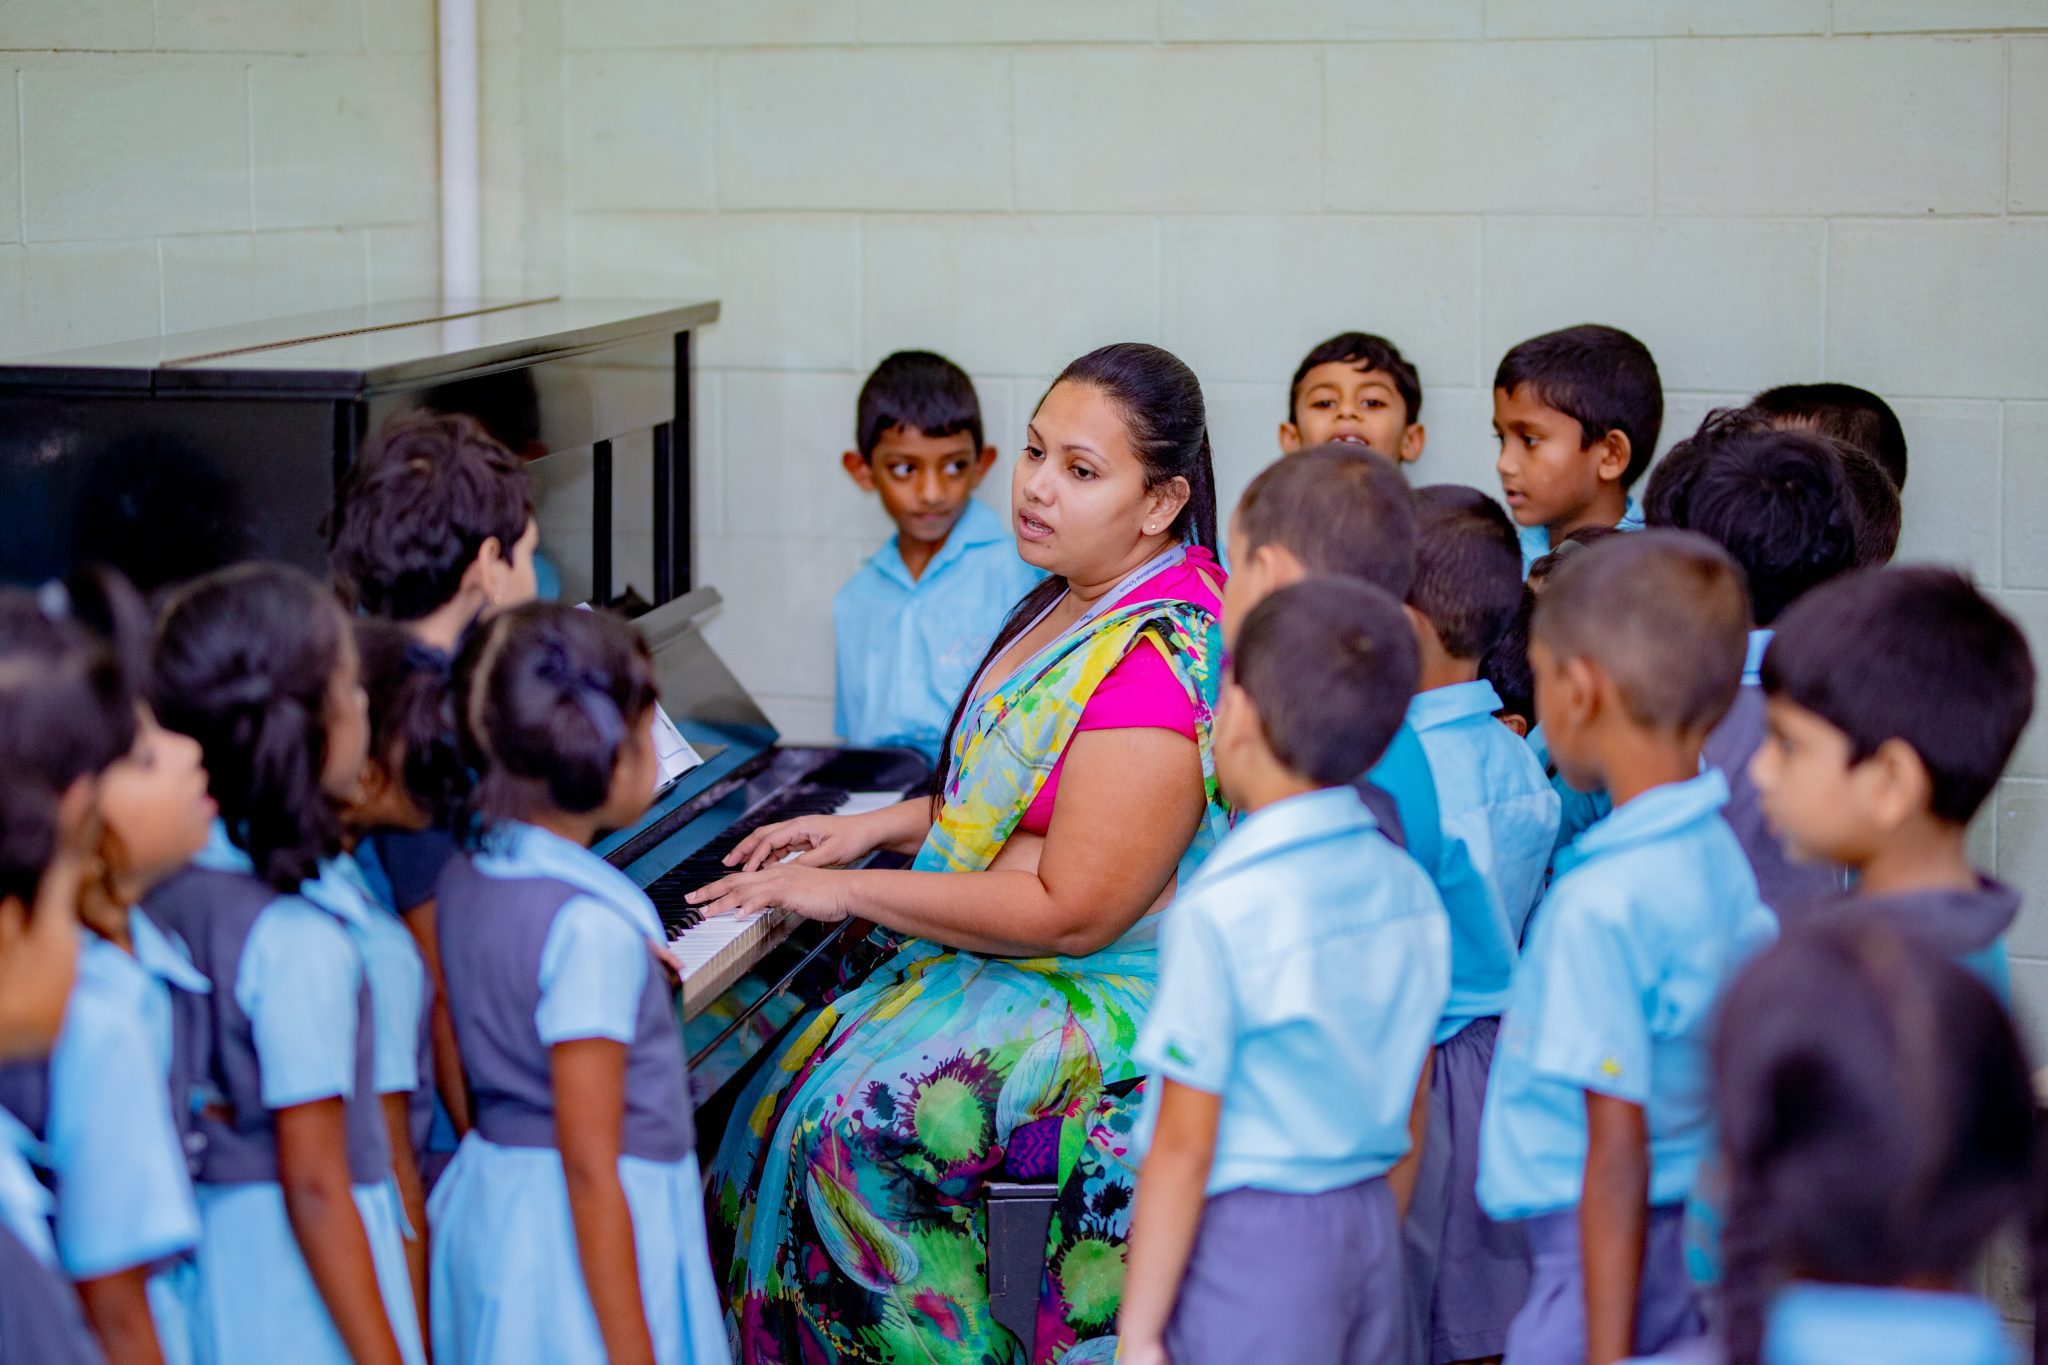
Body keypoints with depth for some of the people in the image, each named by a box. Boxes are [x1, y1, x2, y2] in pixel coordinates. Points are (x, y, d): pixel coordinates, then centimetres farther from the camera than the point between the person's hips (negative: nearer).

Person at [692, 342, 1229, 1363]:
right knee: (793, 1074, -3)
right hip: (1022, 963, 10)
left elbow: (1071, 912, -25)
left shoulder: (1160, 658, -24)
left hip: (1112, 1003, -10)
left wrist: (848, 892, -17)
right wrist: (886, 825, 9)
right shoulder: (1079, 599, 8)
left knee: (851, 1116, -21)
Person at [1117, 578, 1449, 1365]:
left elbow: (1183, 1146, -15)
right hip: (1372, 1224, 7)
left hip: (1254, 1240, -6)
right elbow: (1409, 1109, 10)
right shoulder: (1409, 888, 2)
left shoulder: (1221, 913, -18)